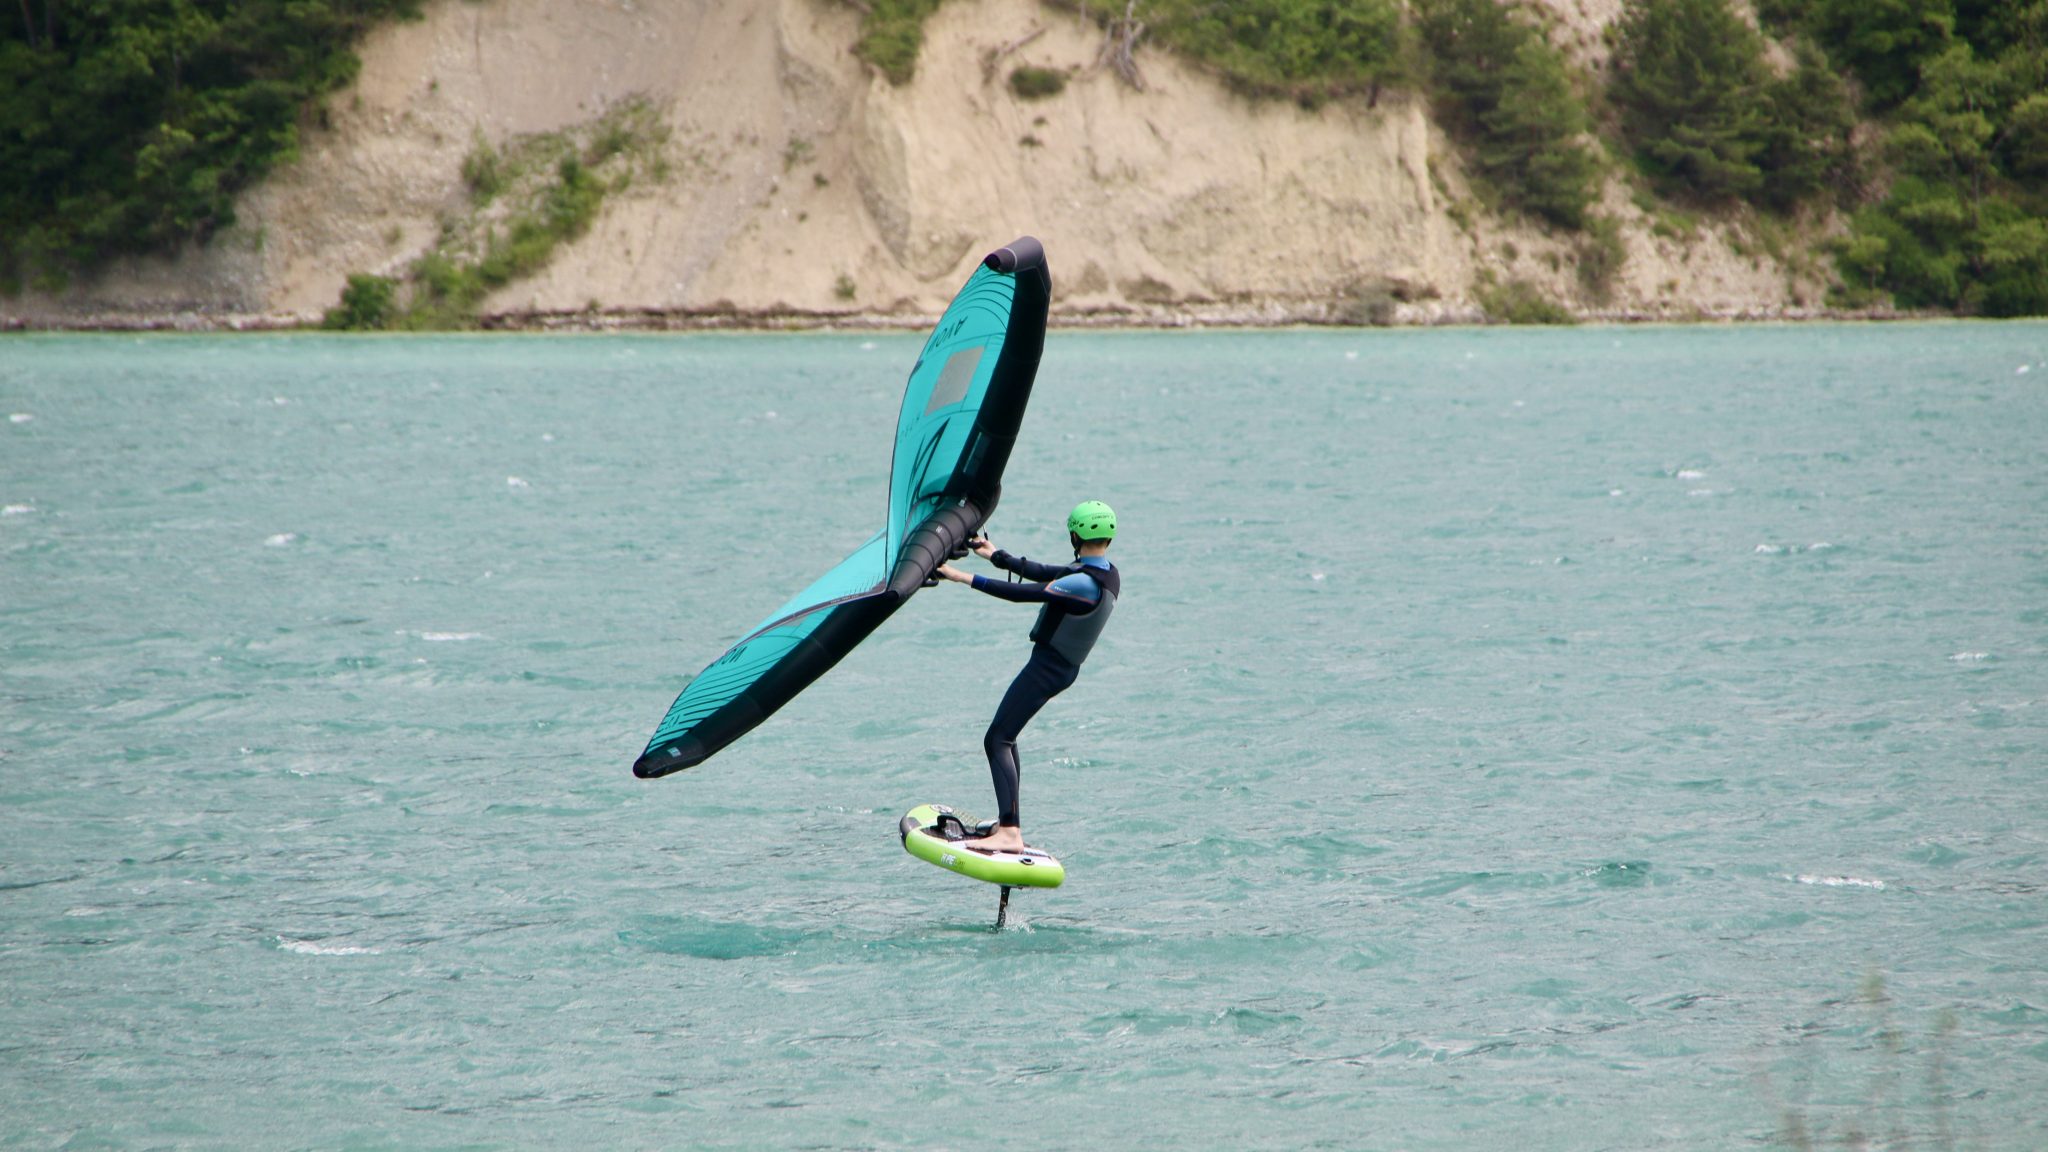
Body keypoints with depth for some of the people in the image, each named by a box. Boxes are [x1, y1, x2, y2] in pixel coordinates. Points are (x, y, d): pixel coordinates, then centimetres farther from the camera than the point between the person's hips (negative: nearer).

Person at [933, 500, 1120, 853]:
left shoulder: (1085, 583, -22)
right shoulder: (1107, 575, 6)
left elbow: (1027, 593, -26)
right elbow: (1044, 574, 16)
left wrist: (967, 579, -24)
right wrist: (996, 555, 23)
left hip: (1046, 666, -10)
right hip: (1063, 667, 10)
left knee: (997, 740, -16)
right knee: (1006, 735, 24)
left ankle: (1009, 833, -28)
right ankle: (1008, 821, 28)